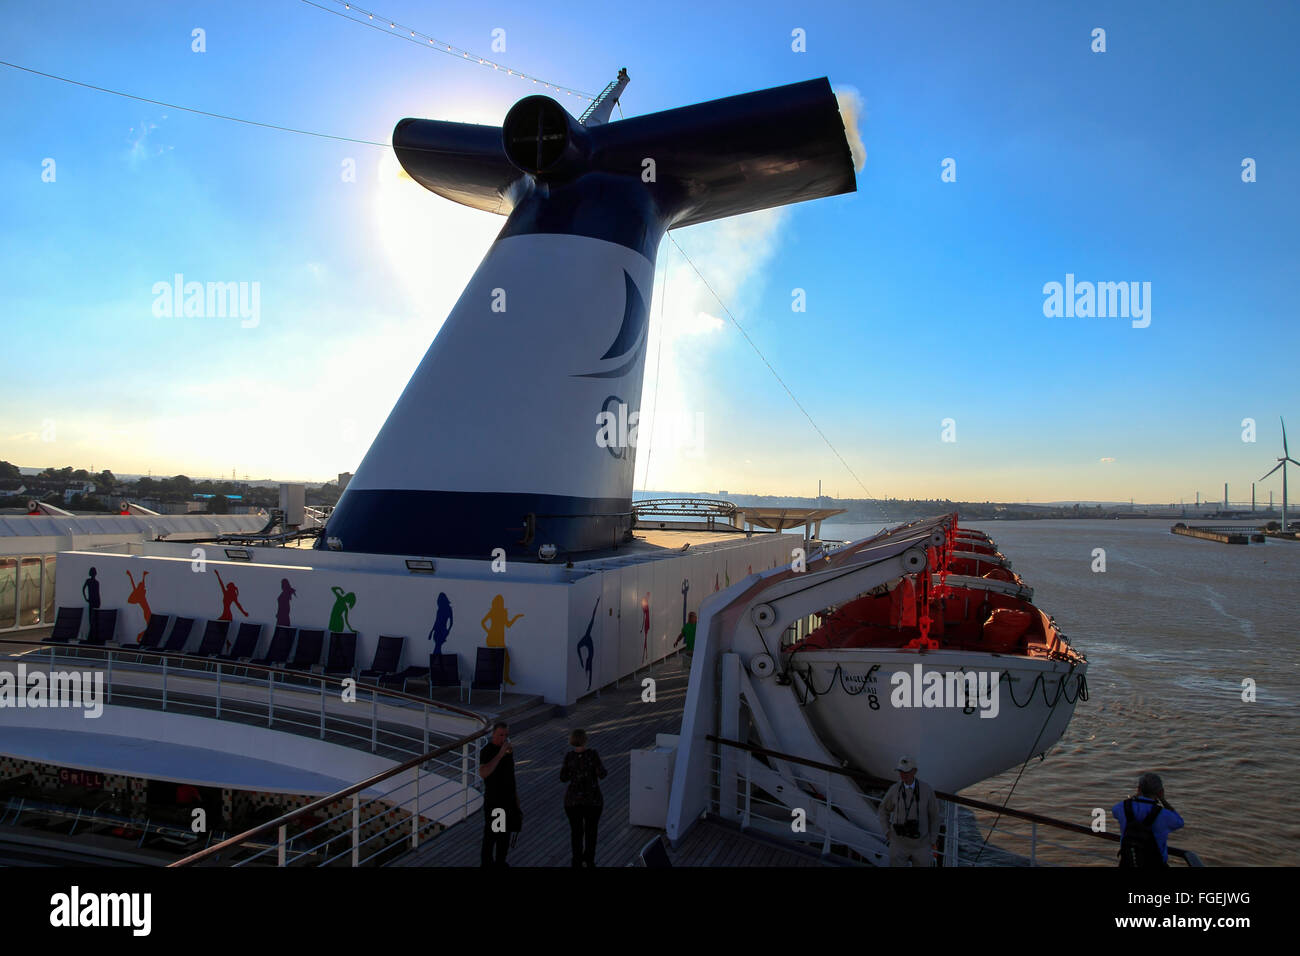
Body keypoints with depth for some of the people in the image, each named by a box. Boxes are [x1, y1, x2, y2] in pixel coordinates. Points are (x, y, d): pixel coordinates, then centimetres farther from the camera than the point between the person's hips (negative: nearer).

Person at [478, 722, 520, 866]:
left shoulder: (508, 747, 4)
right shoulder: (487, 750, -19)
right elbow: (483, 773, -36)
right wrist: (500, 754, -39)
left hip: (509, 799, 7)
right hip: (493, 800, -7)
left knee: (505, 833, 16)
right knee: (491, 835, 2)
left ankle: (500, 862, 31)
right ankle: (486, 862, 18)